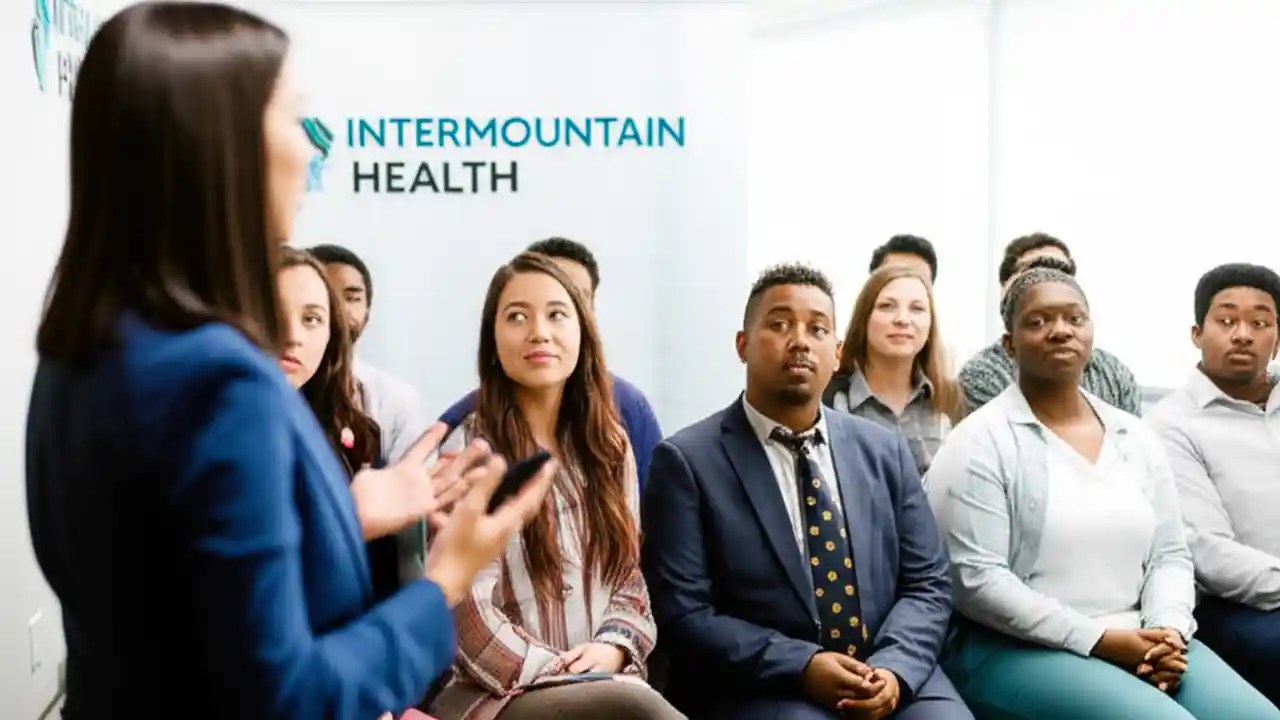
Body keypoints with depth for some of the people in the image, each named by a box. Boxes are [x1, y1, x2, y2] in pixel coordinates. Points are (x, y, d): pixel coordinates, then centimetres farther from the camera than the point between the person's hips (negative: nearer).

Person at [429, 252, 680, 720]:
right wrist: (567, 681, -14)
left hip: (608, 681, 5)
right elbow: (469, 614, -10)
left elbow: (629, 575, 13)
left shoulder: (609, 445, 11)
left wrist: (612, 648, -6)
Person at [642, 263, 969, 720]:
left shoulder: (884, 450, 10)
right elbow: (682, 614, -9)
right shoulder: (688, 461, -4)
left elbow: (927, 585, 9)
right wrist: (802, 666, -18)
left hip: (890, 677, 4)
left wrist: (893, 668, -9)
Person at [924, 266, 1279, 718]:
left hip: (1138, 642, 6)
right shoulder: (979, 444, -8)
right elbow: (974, 579, -14)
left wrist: (1168, 630, -8)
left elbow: (1170, 553, 12)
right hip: (1015, 650, -6)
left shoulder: (1136, 437, 11)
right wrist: (1097, 639, -16)